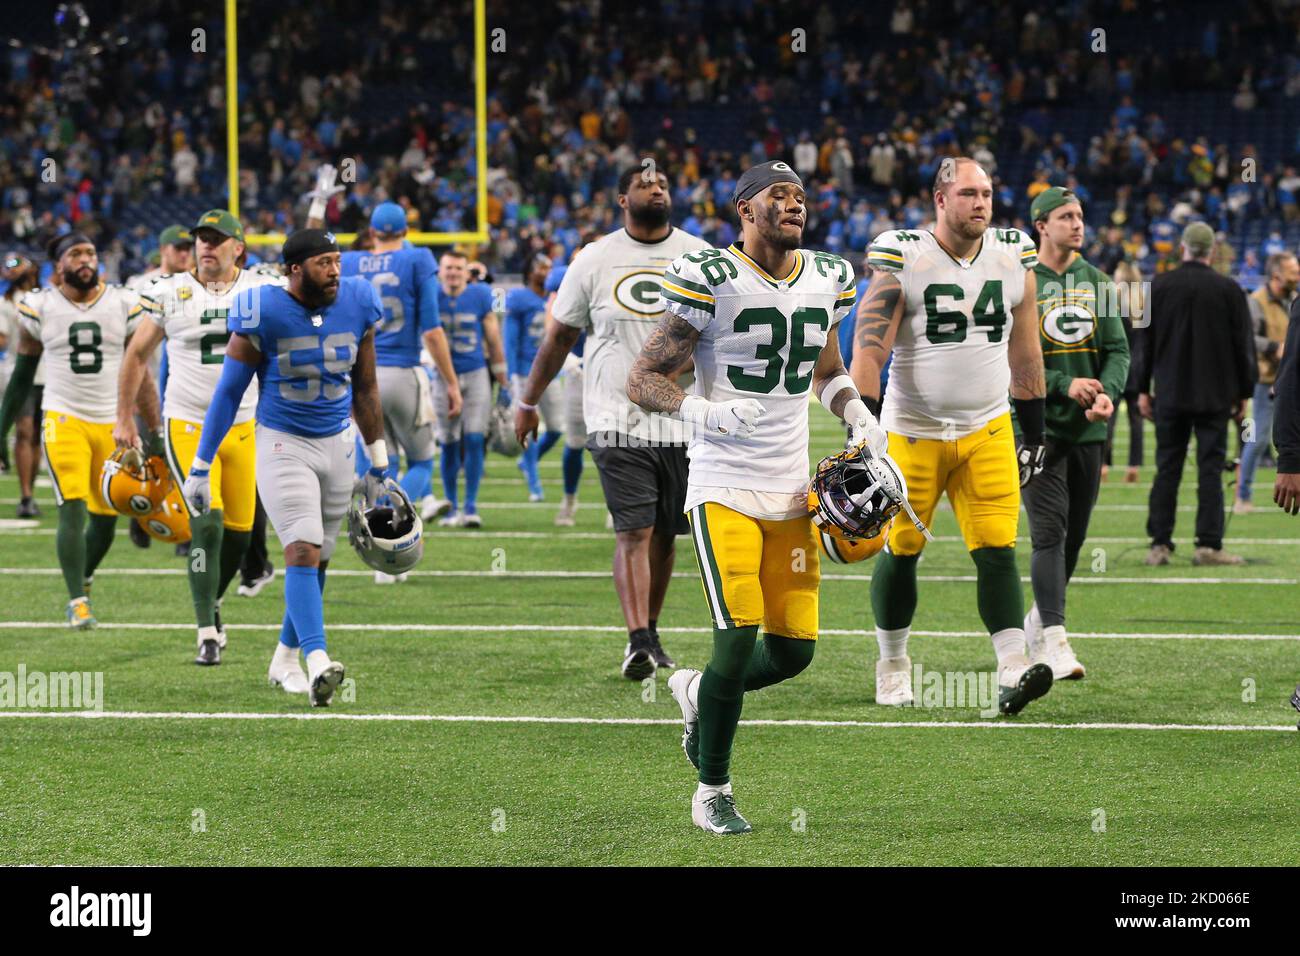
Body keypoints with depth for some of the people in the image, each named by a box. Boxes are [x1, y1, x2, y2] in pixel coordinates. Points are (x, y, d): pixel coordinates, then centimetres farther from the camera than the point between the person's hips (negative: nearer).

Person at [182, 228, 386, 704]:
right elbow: (229, 392, -6)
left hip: (338, 445, 5)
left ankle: (284, 661, 24)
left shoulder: (356, 308, -2)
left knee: (317, 558, 9)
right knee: (303, 550, -17)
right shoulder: (264, 314, -15)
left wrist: (378, 463, 15)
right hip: (283, 445, -5)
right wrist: (199, 468, -3)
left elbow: (364, 388, 11)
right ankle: (318, 661, -28)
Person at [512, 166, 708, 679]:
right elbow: (560, 336, 12)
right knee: (633, 531, -13)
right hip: (618, 420, -2)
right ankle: (638, 642, -18)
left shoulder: (699, 257, 5)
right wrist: (528, 401, 18)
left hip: (683, 421, 2)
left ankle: (650, 632, 23)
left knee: (664, 533, 9)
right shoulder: (595, 261, 2)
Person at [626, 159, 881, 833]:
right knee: (739, 642, -14)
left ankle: (698, 692, 34)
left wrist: (858, 416, 7)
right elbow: (643, 379, -8)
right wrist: (705, 412, -26)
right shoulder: (711, 279, -11)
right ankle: (712, 792, 6)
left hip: (791, 492, 6)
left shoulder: (826, 279, 9)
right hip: (724, 491, -6)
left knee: (794, 650, 2)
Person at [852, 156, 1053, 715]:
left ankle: (1013, 672, -16)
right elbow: (869, 354, -12)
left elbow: (1025, 355, 13)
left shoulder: (1013, 259, 3)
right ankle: (892, 666, 24)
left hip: (987, 431, 2)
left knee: (997, 551, -9)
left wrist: (1034, 436, 14)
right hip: (913, 432, -2)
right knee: (900, 553, 6)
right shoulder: (902, 261, -10)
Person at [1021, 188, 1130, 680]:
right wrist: (1064, 386, -18)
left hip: (1087, 427, 6)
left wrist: (1108, 394, -11)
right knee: (1050, 532, -14)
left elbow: (1118, 350, 10)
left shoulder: (1096, 281, 11)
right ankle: (1053, 640, -20)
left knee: (1074, 535, 12)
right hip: (1037, 423, -5)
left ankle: (1039, 620, 29)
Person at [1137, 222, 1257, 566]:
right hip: (1214, 396, -2)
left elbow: (1146, 342, 5)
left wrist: (1144, 389, 12)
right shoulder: (1229, 290, -4)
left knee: (1167, 469, 6)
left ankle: (1160, 544, 4)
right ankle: (1208, 545, -3)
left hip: (1170, 394, 2)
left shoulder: (1159, 286, 0)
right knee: (1210, 470, 0)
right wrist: (1243, 392, 9)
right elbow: (1243, 345, 0)